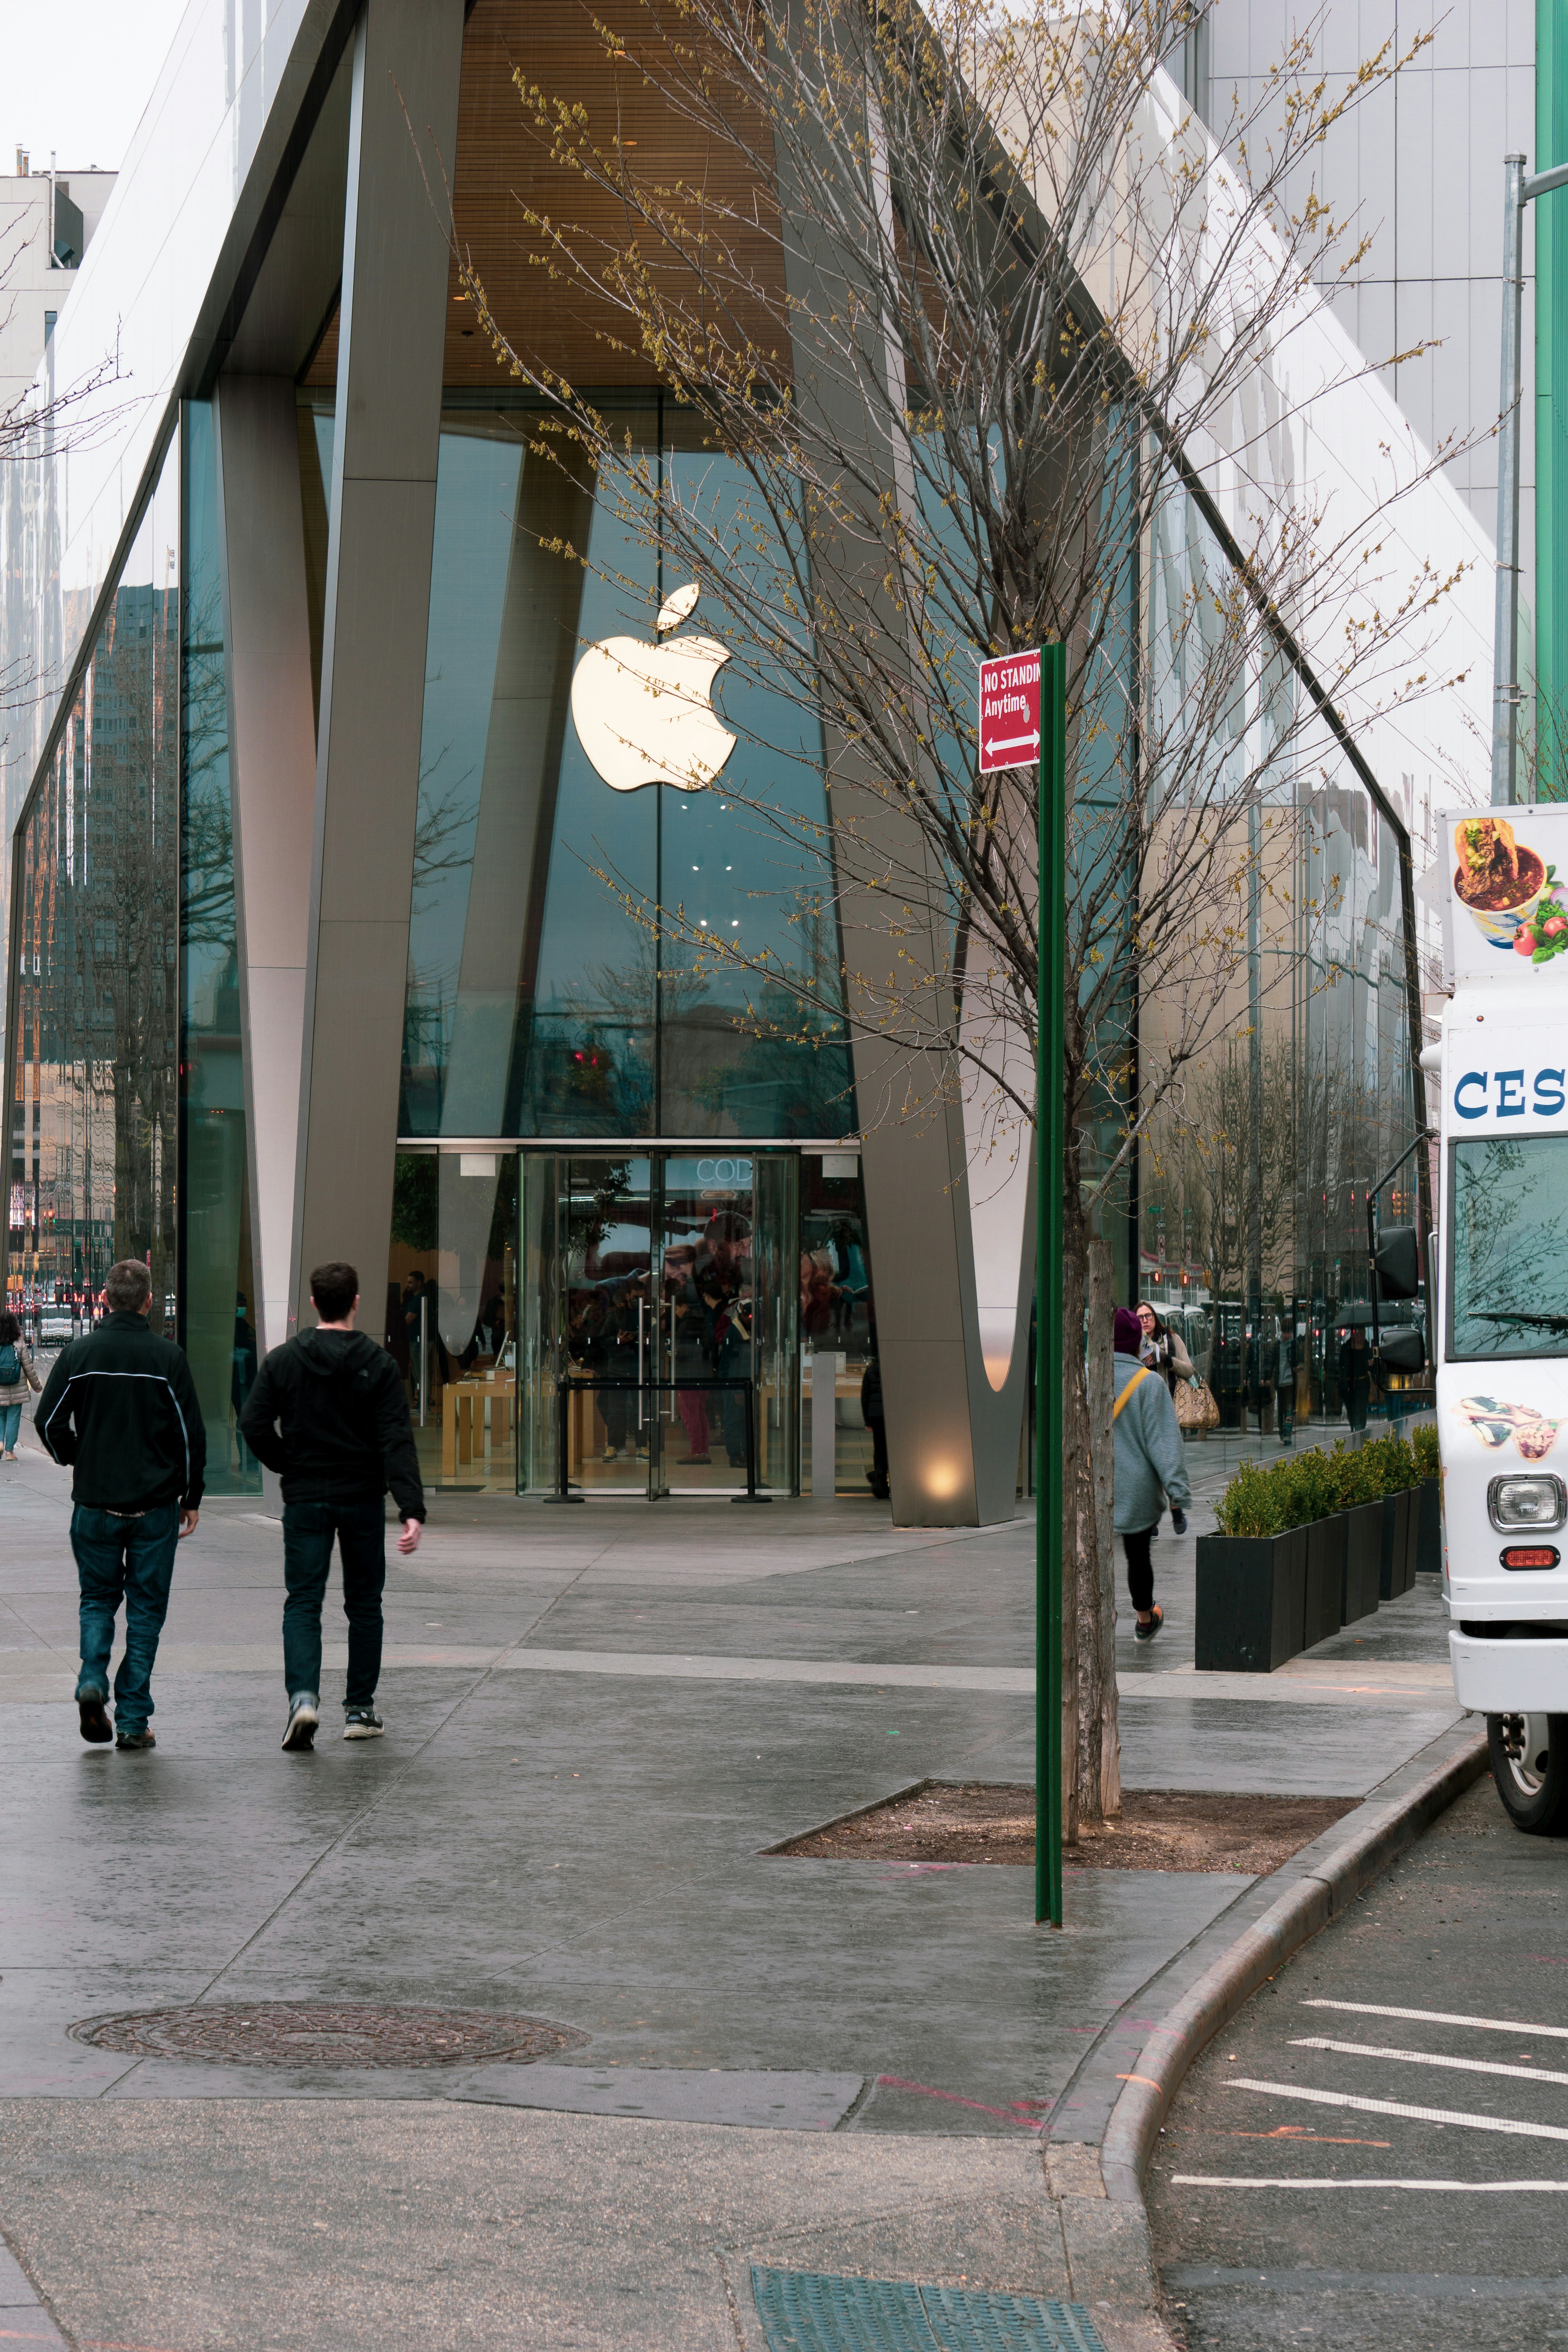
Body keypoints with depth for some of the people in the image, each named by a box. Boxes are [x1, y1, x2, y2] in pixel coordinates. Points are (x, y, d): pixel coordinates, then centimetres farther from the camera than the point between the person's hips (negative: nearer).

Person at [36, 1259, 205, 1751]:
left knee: (98, 1599, 17)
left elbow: (48, 1423, -2)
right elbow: (192, 1434, -4)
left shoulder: (79, 1353, -3)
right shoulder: (168, 1357, -6)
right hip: (156, 1506, -1)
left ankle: (92, 1682, -8)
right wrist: (191, 1497, 7)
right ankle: (133, 1720, 4)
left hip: (95, 1502, 1)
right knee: (146, 1608, 7)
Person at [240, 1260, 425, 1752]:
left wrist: (290, 1467, 9)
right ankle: (359, 1710, 16)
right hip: (363, 1499, 0)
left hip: (305, 1501, 0)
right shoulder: (378, 1365, -5)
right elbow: (397, 1441, -13)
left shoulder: (283, 1360, -1)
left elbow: (254, 1425, -7)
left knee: (302, 1604, 2)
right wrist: (412, 1509, -18)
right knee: (363, 1604, 13)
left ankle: (303, 1695, -20)